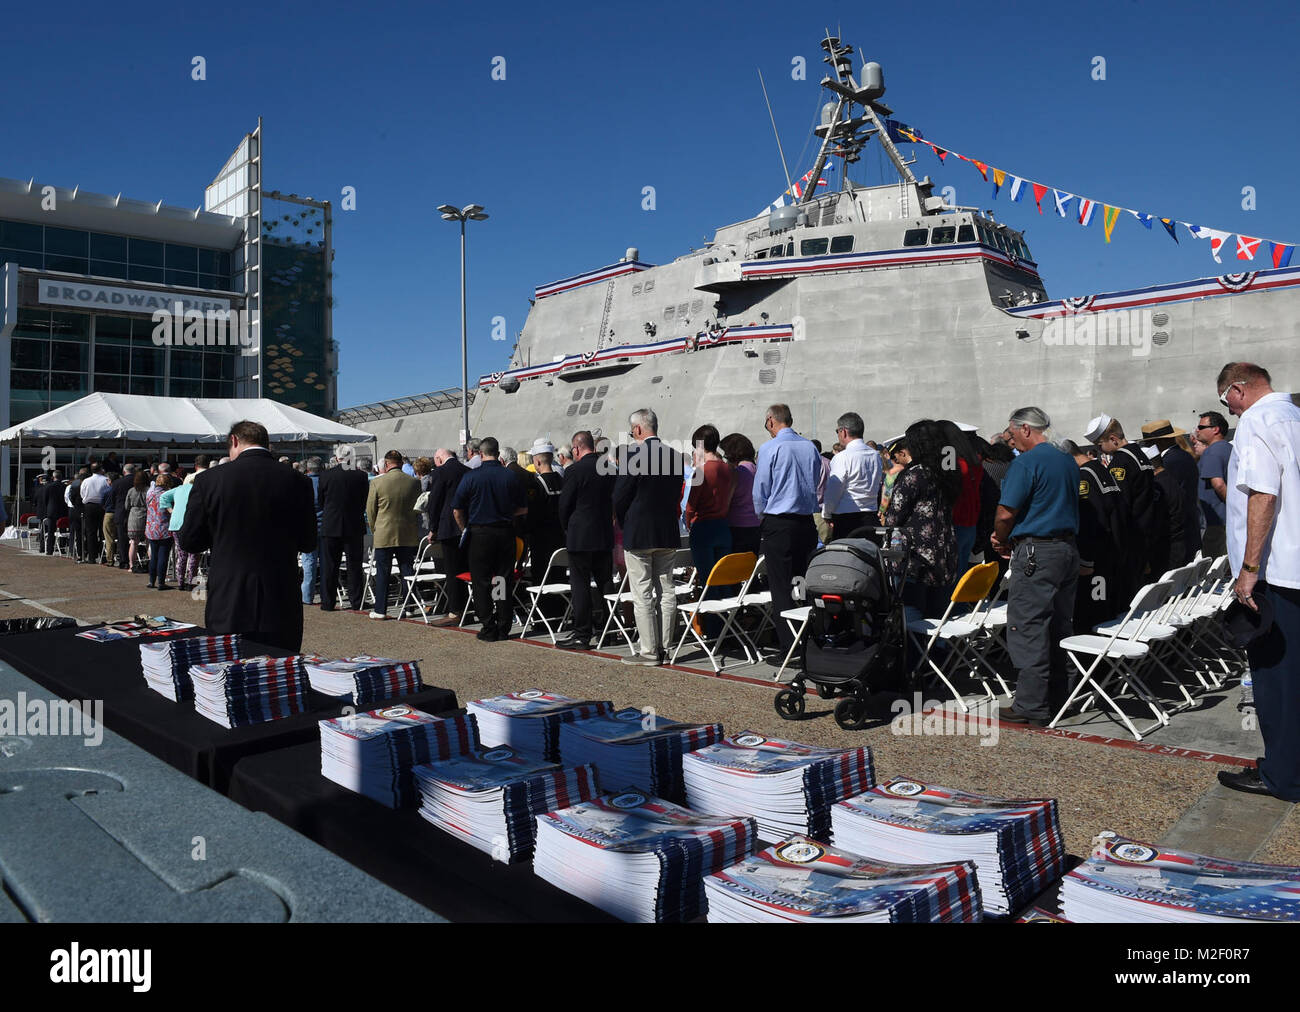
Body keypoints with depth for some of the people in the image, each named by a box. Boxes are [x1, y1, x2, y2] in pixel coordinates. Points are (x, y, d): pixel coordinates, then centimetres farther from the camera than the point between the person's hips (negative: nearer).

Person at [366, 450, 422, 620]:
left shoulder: (377, 482, -9)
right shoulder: (414, 482, -3)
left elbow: (370, 510, 0)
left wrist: (375, 529, 15)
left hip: (384, 535, -2)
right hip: (409, 535, 2)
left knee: (382, 573, 7)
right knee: (407, 572, 9)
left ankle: (380, 610, 11)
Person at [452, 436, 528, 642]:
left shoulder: (471, 477, -7)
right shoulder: (511, 477, 0)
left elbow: (457, 510, -6)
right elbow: (523, 508, 6)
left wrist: (466, 530, 10)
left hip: (480, 534, -2)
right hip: (506, 533, 2)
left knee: (482, 584, 6)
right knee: (505, 582, 9)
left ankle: (489, 630, 6)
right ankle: (504, 630, 13)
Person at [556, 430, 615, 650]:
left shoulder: (574, 471, -13)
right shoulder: (609, 468, 4)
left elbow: (564, 504, -8)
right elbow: (613, 498, 10)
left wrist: (567, 529, 8)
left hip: (580, 537, -6)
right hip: (605, 534, 6)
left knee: (580, 586, 0)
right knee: (604, 583, 16)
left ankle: (582, 635, 3)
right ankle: (606, 628, 25)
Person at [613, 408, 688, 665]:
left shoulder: (632, 455, -15)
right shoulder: (676, 456, 4)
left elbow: (619, 497, -10)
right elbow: (677, 495, 10)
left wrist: (624, 525, 7)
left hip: (638, 534, -6)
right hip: (668, 533, 6)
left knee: (642, 595, 0)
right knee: (666, 591, 12)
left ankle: (648, 651, 3)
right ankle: (664, 647, 18)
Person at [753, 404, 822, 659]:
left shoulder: (770, 448, -9)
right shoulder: (810, 447, 8)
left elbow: (760, 491, -5)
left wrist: (762, 515, 12)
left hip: (779, 523, -6)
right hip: (807, 521, 6)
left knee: (781, 585, -1)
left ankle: (789, 645, -1)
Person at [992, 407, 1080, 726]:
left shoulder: (1025, 463, -13)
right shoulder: (1069, 461, 14)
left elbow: (1006, 513, -18)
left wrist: (1001, 541, 3)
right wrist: (1011, 540, 17)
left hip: (1036, 553, -9)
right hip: (1068, 548, 9)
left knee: (1028, 628, -4)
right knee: (1059, 626, 15)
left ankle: (1031, 705, -2)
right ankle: (1056, 696, 23)